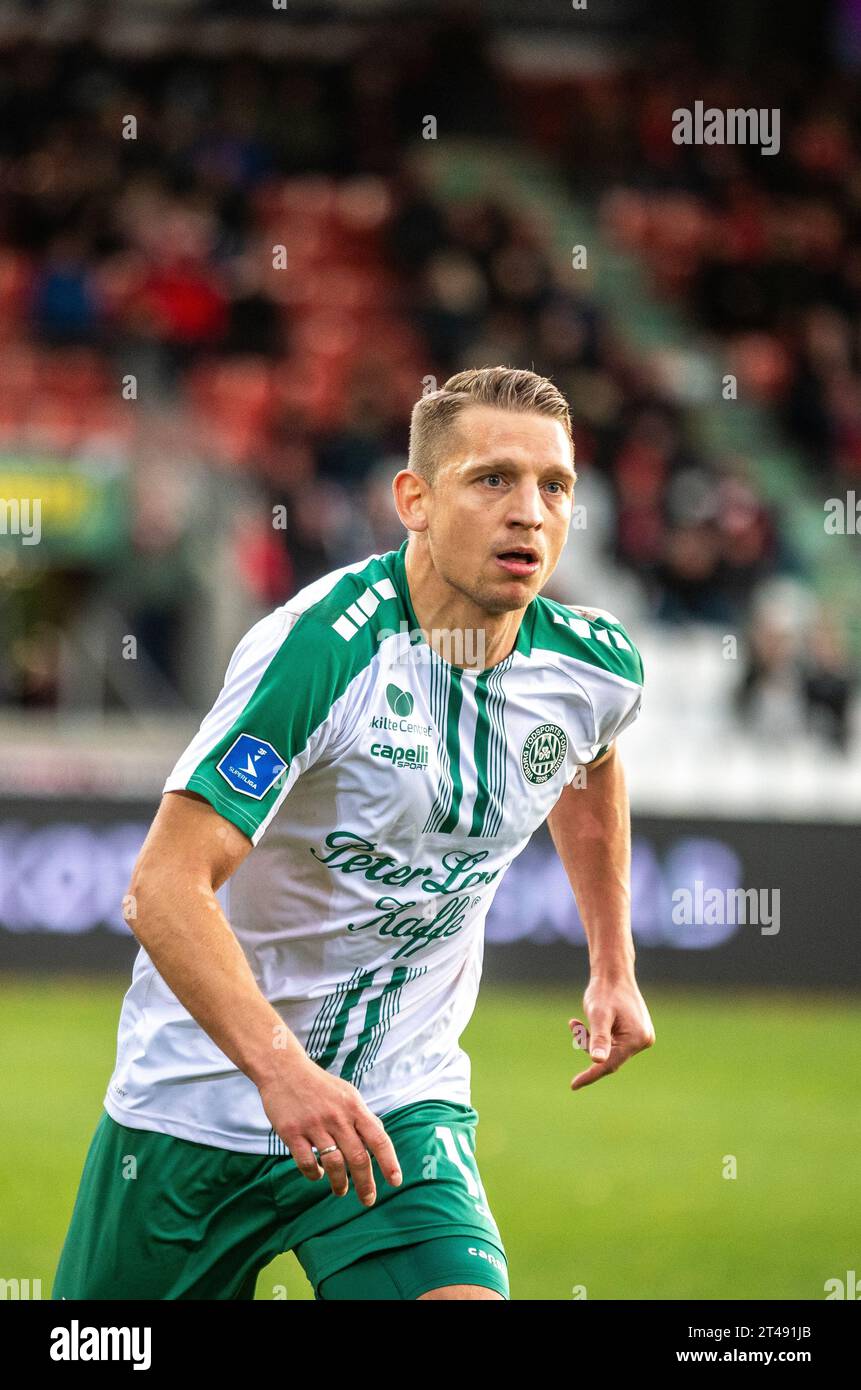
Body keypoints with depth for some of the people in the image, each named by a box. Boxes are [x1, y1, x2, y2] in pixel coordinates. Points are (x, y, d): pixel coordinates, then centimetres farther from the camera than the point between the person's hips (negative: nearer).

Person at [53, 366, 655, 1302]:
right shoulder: (319, 648, -23)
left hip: (400, 1106, 3)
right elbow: (165, 887, -29)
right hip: (200, 1104, -3)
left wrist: (613, 967, 24)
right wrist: (280, 1068, -41)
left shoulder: (596, 668, -5)